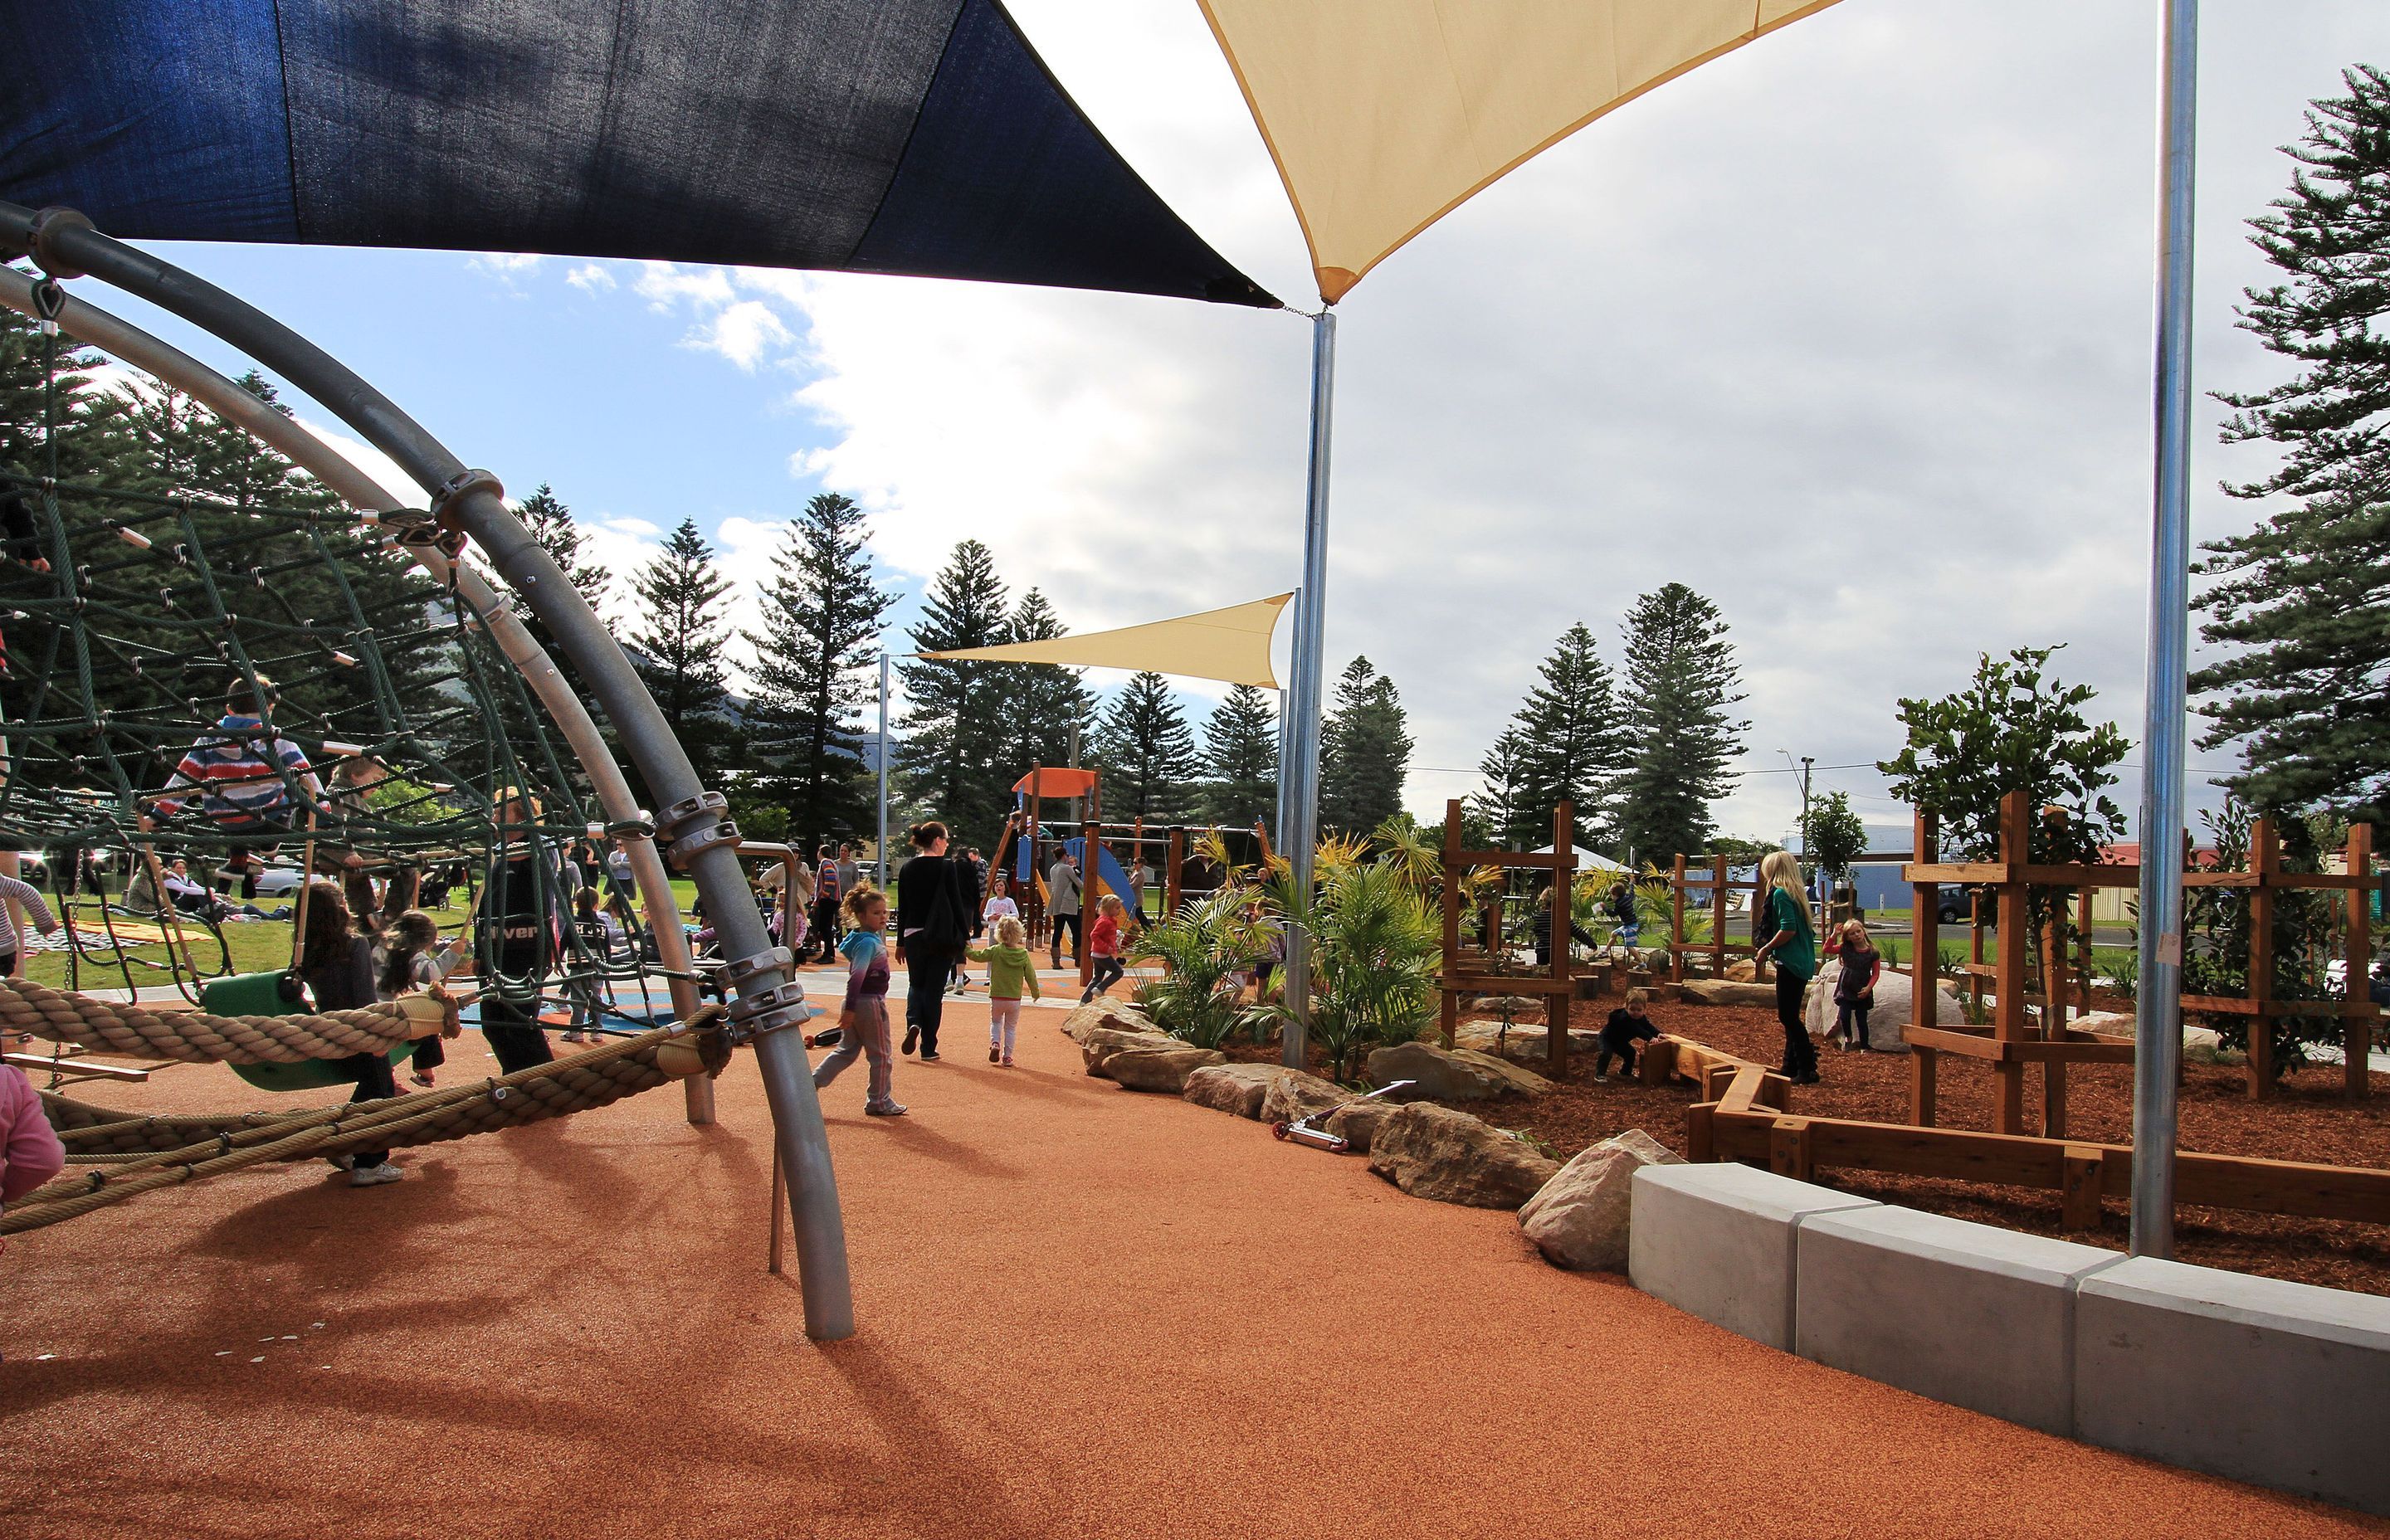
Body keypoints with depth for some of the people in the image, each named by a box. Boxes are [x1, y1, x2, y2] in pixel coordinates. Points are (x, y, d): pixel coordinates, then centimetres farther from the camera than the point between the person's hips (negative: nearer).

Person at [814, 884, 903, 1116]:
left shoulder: (875, 935, 9)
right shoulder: (868, 942, -20)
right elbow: (857, 976, -26)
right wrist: (850, 1008, -27)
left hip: (857, 1003, 9)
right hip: (870, 1003, -9)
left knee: (847, 1051, 18)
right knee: (881, 1056, 6)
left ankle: (812, 1083, 13)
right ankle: (879, 1102, 16)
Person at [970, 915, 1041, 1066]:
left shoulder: (995, 951, -10)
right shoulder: (1024, 954, -8)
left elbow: (977, 955, -3)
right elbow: (1030, 976, -2)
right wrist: (1036, 992, 13)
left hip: (996, 997, 0)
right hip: (1015, 999, 0)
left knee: (995, 1022, 22)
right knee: (1010, 1027, 14)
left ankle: (995, 1043, -2)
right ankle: (1007, 1056, 12)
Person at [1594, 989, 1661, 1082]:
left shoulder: (1642, 1018, -14)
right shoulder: (1623, 1018, -41)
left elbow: (1649, 1027, -22)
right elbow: (1637, 1031, -49)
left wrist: (1658, 1033, -43)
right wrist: (1650, 1038, -57)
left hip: (1621, 1041, 8)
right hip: (1607, 1038, -8)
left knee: (1631, 1053, 6)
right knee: (1607, 1053, -27)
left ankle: (1625, 1072, 27)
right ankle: (1600, 1074, -16)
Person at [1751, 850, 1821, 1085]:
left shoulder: (1780, 894, -13)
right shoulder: (1797, 892, 14)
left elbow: (1788, 929, -23)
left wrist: (1766, 949, -11)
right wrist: (1770, 949, 19)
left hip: (1791, 964, -10)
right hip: (1804, 963, 10)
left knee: (1788, 1016, -5)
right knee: (1790, 1016, 14)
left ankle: (1807, 1070, -3)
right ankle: (1791, 1068, 19)